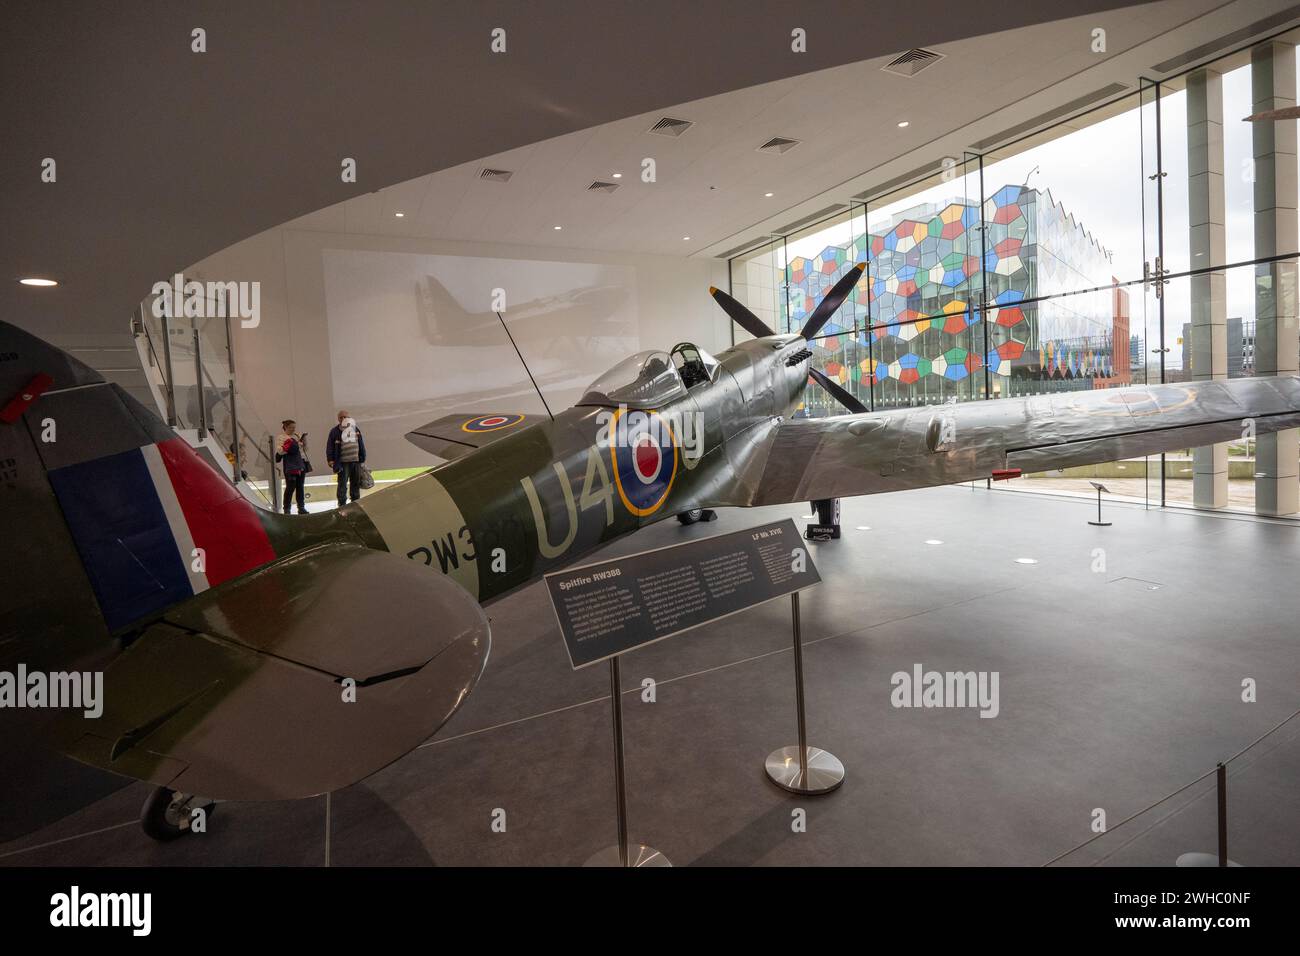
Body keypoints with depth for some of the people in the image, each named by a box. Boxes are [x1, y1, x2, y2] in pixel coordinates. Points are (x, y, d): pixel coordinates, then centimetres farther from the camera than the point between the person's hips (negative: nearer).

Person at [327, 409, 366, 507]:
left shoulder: (356, 429, 14)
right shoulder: (335, 431, 1)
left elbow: (361, 445, 18)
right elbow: (330, 446, -1)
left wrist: (362, 457, 15)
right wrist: (330, 459, -8)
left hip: (356, 461, 4)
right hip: (343, 462, -4)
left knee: (356, 483, 11)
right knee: (342, 484, -6)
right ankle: (342, 505, -2)